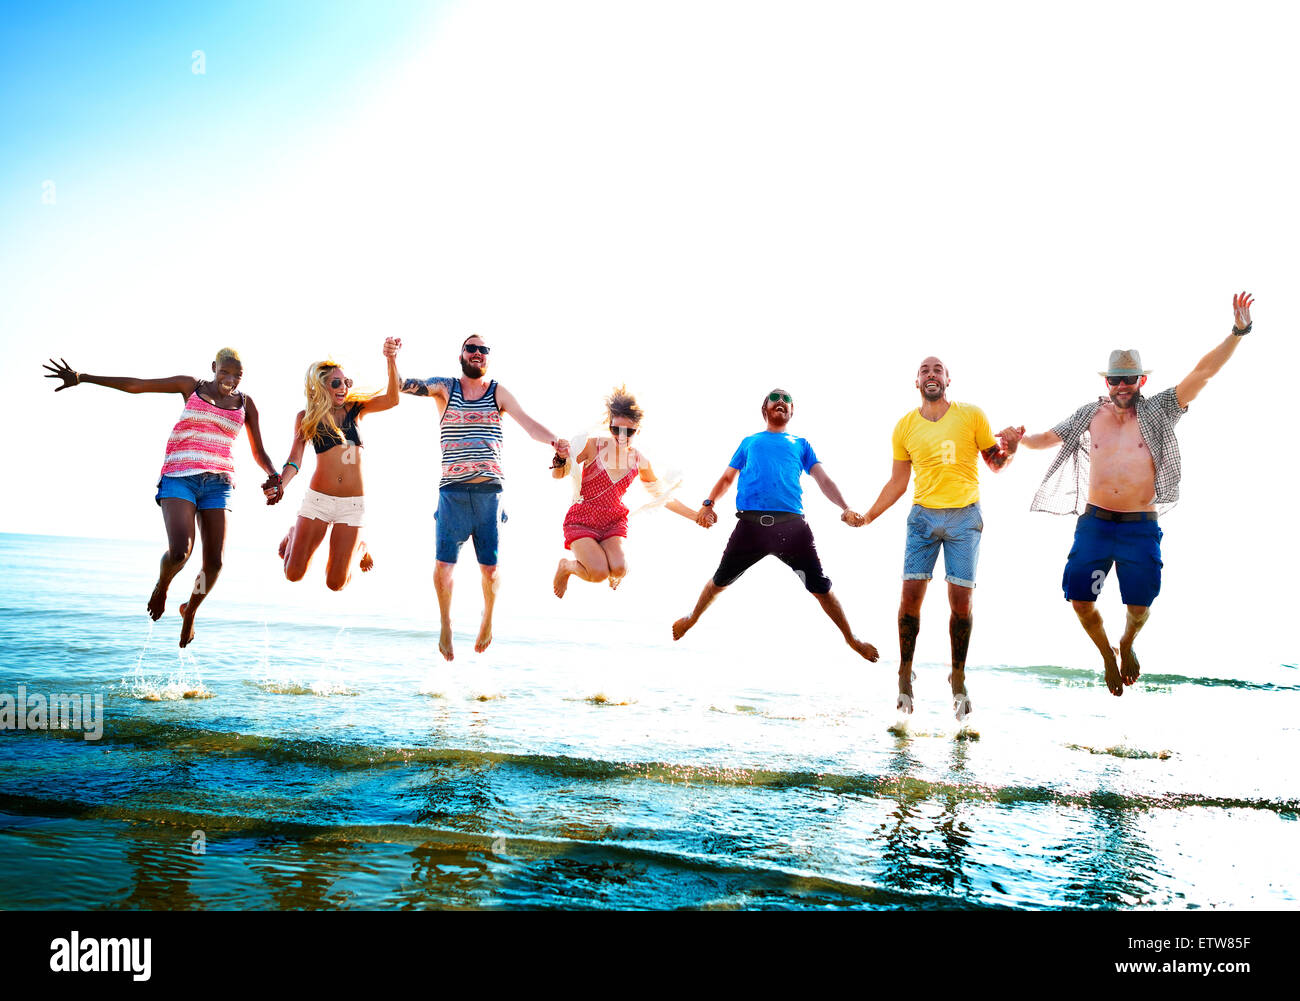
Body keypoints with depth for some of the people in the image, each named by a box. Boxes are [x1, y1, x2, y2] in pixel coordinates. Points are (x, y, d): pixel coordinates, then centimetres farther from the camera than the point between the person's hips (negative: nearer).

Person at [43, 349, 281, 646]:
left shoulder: (245, 403, 12)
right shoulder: (190, 386, 8)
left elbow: (259, 452, 14)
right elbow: (134, 385, 7)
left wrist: (273, 475, -8)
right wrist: (82, 378, 0)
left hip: (217, 484, 2)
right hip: (179, 478, -2)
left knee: (214, 562, -8)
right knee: (179, 552, -23)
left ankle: (190, 611, 24)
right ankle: (162, 586, 15)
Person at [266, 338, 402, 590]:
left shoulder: (355, 409, 5)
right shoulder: (306, 417, 3)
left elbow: (392, 399, -11)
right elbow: (295, 458, -5)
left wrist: (391, 360, -24)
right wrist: (281, 484, -25)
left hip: (353, 503, 0)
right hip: (318, 499, 0)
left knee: (335, 583, 1)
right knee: (294, 574, 1)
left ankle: (358, 547, 34)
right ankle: (294, 534, 34)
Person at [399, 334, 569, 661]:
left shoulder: (498, 393, 7)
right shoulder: (445, 388, 6)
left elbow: (528, 423, -7)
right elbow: (407, 386, -10)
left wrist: (554, 441, -26)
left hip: (489, 490, 1)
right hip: (452, 490, 0)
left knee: (490, 567, 2)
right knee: (445, 563, -5)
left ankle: (487, 619, 31)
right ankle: (446, 625, 21)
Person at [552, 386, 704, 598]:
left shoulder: (639, 462, -1)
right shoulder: (593, 446, -10)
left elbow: (662, 496, 13)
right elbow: (558, 475, -2)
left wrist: (696, 516, 10)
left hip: (614, 522, 3)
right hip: (582, 520, -2)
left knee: (619, 570, -24)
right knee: (599, 574, -24)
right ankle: (566, 566, 10)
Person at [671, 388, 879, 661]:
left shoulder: (801, 444, 23)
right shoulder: (750, 442, 25)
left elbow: (824, 480, 15)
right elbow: (727, 477, 23)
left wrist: (845, 508, -3)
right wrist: (709, 503, 3)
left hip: (792, 524, 0)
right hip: (750, 523, 0)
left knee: (820, 586, -1)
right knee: (721, 580, 8)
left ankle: (851, 638, 16)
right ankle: (693, 618, 34)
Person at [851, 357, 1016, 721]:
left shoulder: (971, 415, 2)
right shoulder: (905, 426, 7)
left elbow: (995, 463, 7)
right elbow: (898, 481, 13)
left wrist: (1007, 451, -15)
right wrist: (868, 516, 5)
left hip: (964, 516, -1)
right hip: (923, 515, 1)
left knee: (961, 599, -3)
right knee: (911, 594, -6)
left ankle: (958, 678, 15)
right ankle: (905, 674, 10)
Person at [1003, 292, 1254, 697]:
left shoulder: (1157, 412, 0)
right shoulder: (1089, 415, 6)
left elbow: (1202, 372, -7)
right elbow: (1047, 438, 13)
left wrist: (1238, 332, -16)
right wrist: (1021, 438, -8)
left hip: (1141, 526, -1)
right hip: (1095, 522, 2)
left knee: (1139, 605, -1)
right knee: (1080, 599, -3)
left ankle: (1127, 645, 34)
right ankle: (1107, 655, 26)